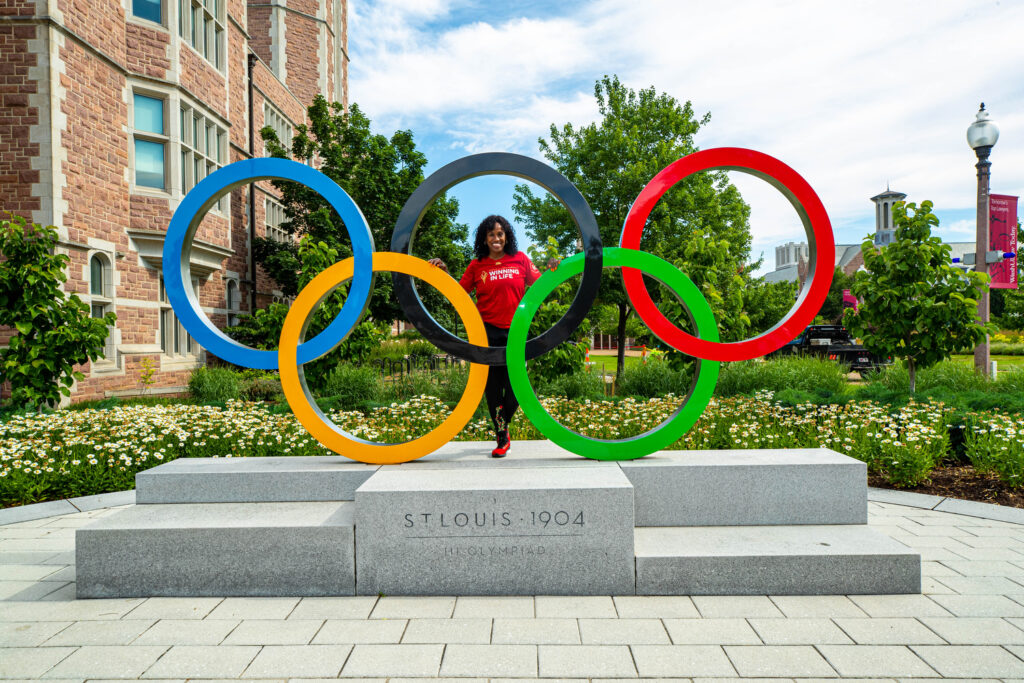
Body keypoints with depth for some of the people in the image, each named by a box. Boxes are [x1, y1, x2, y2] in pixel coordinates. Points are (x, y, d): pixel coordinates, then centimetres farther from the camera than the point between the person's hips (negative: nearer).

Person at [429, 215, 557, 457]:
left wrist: (552, 272, -7)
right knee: (492, 385, 3)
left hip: (516, 331, 0)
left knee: (514, 386, 2)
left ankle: (502, 426, 32)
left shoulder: (520, 259, 6)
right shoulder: (477, 265, 6)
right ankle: (502, 436, 20)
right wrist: (444, 273, -2)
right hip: (487, 331, 0)